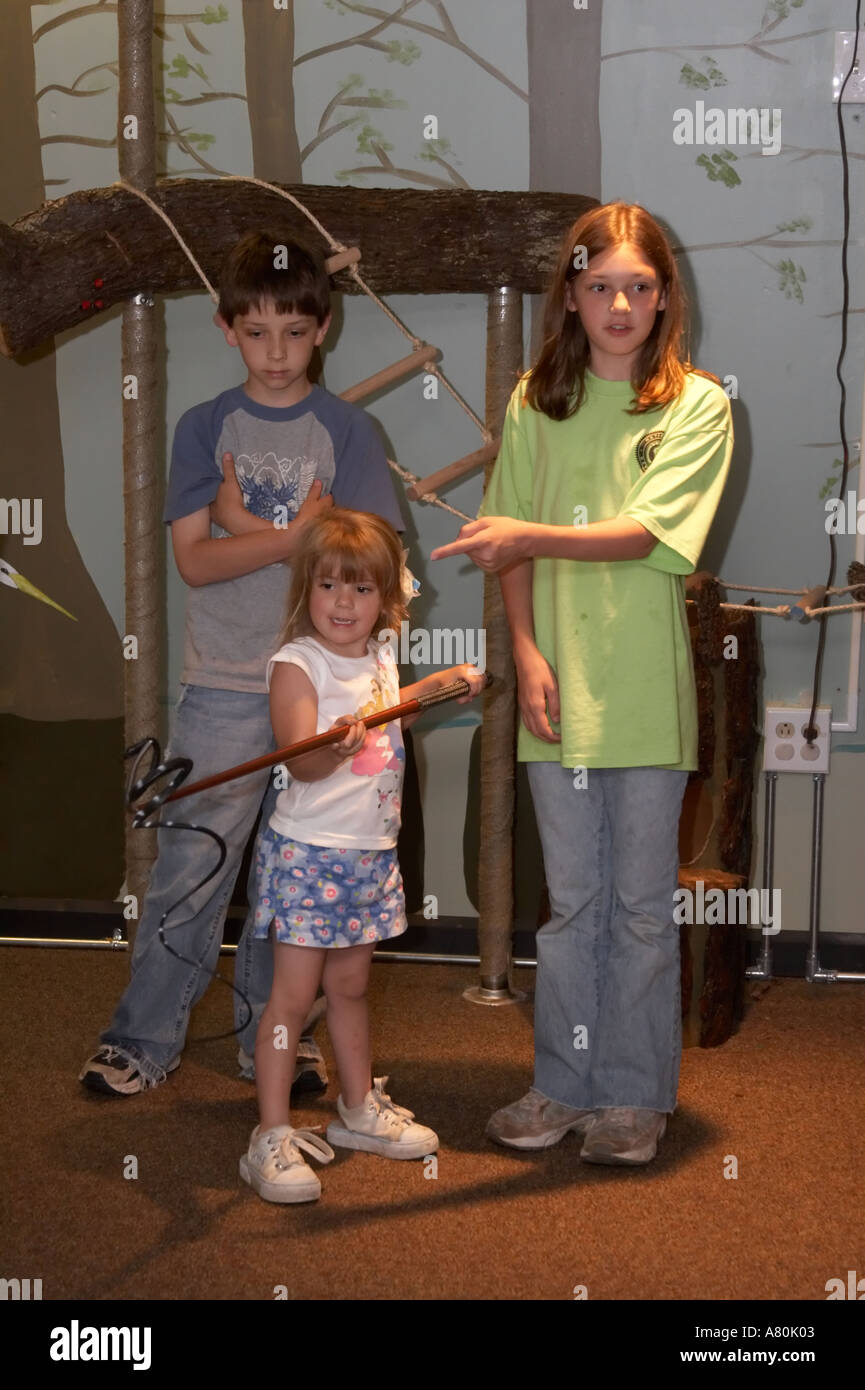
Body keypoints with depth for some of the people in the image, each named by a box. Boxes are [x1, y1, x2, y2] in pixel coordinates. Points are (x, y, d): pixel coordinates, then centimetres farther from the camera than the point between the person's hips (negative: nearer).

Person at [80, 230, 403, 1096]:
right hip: (223, 684, 0)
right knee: (191, 868, 1)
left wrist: (244, 524, -10)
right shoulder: (206, 428, 4)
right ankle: (143, 1041, 12)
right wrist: (298, 532, -15)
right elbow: (194, 561, -6)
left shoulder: (346, 431, 4)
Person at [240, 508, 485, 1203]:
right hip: (309, 852, -7)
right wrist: (338, 742, -46)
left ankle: (361, 1110, 31)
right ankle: (273, 1138, 1)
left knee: (350, 983, 18)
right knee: (293, 994, -5)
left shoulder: (381, 656, 8)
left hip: (372, 852, 7)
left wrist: (437, 685, 20)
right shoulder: (296, 664, -15)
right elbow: (301, 761, -27)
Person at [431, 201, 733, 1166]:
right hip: (559, 686, 3)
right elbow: (513, 552, 8)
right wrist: (526, 651, -5)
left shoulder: (696, 404, -4)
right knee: (570, 898, 12)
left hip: (645, 692, -3)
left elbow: (643, 533, -17)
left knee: (640, 904, 7)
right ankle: (565, 1086, 24)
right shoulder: (537, 402, 7)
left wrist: (530, 535, -30)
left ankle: (634, 1096, 20)